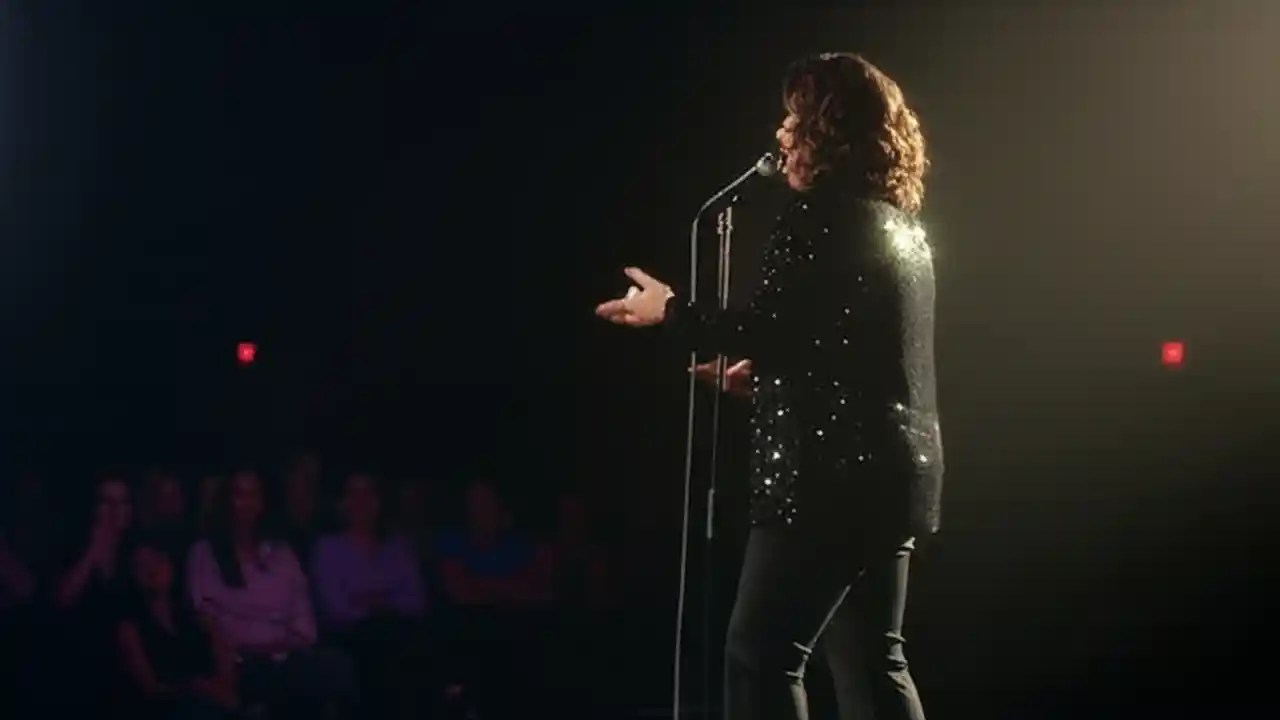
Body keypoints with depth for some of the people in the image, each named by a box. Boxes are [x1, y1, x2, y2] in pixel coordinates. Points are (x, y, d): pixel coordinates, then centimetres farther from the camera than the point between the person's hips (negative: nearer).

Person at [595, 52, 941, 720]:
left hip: (837, 473, -10)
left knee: (761, 656, -8)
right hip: (890, 469, 10)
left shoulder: (820, 213, -10)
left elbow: (767, 329, -17)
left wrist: (669, 311, -5)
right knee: (873, 659, 13)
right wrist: (767, 374, 24)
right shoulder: (899, 223, 18)